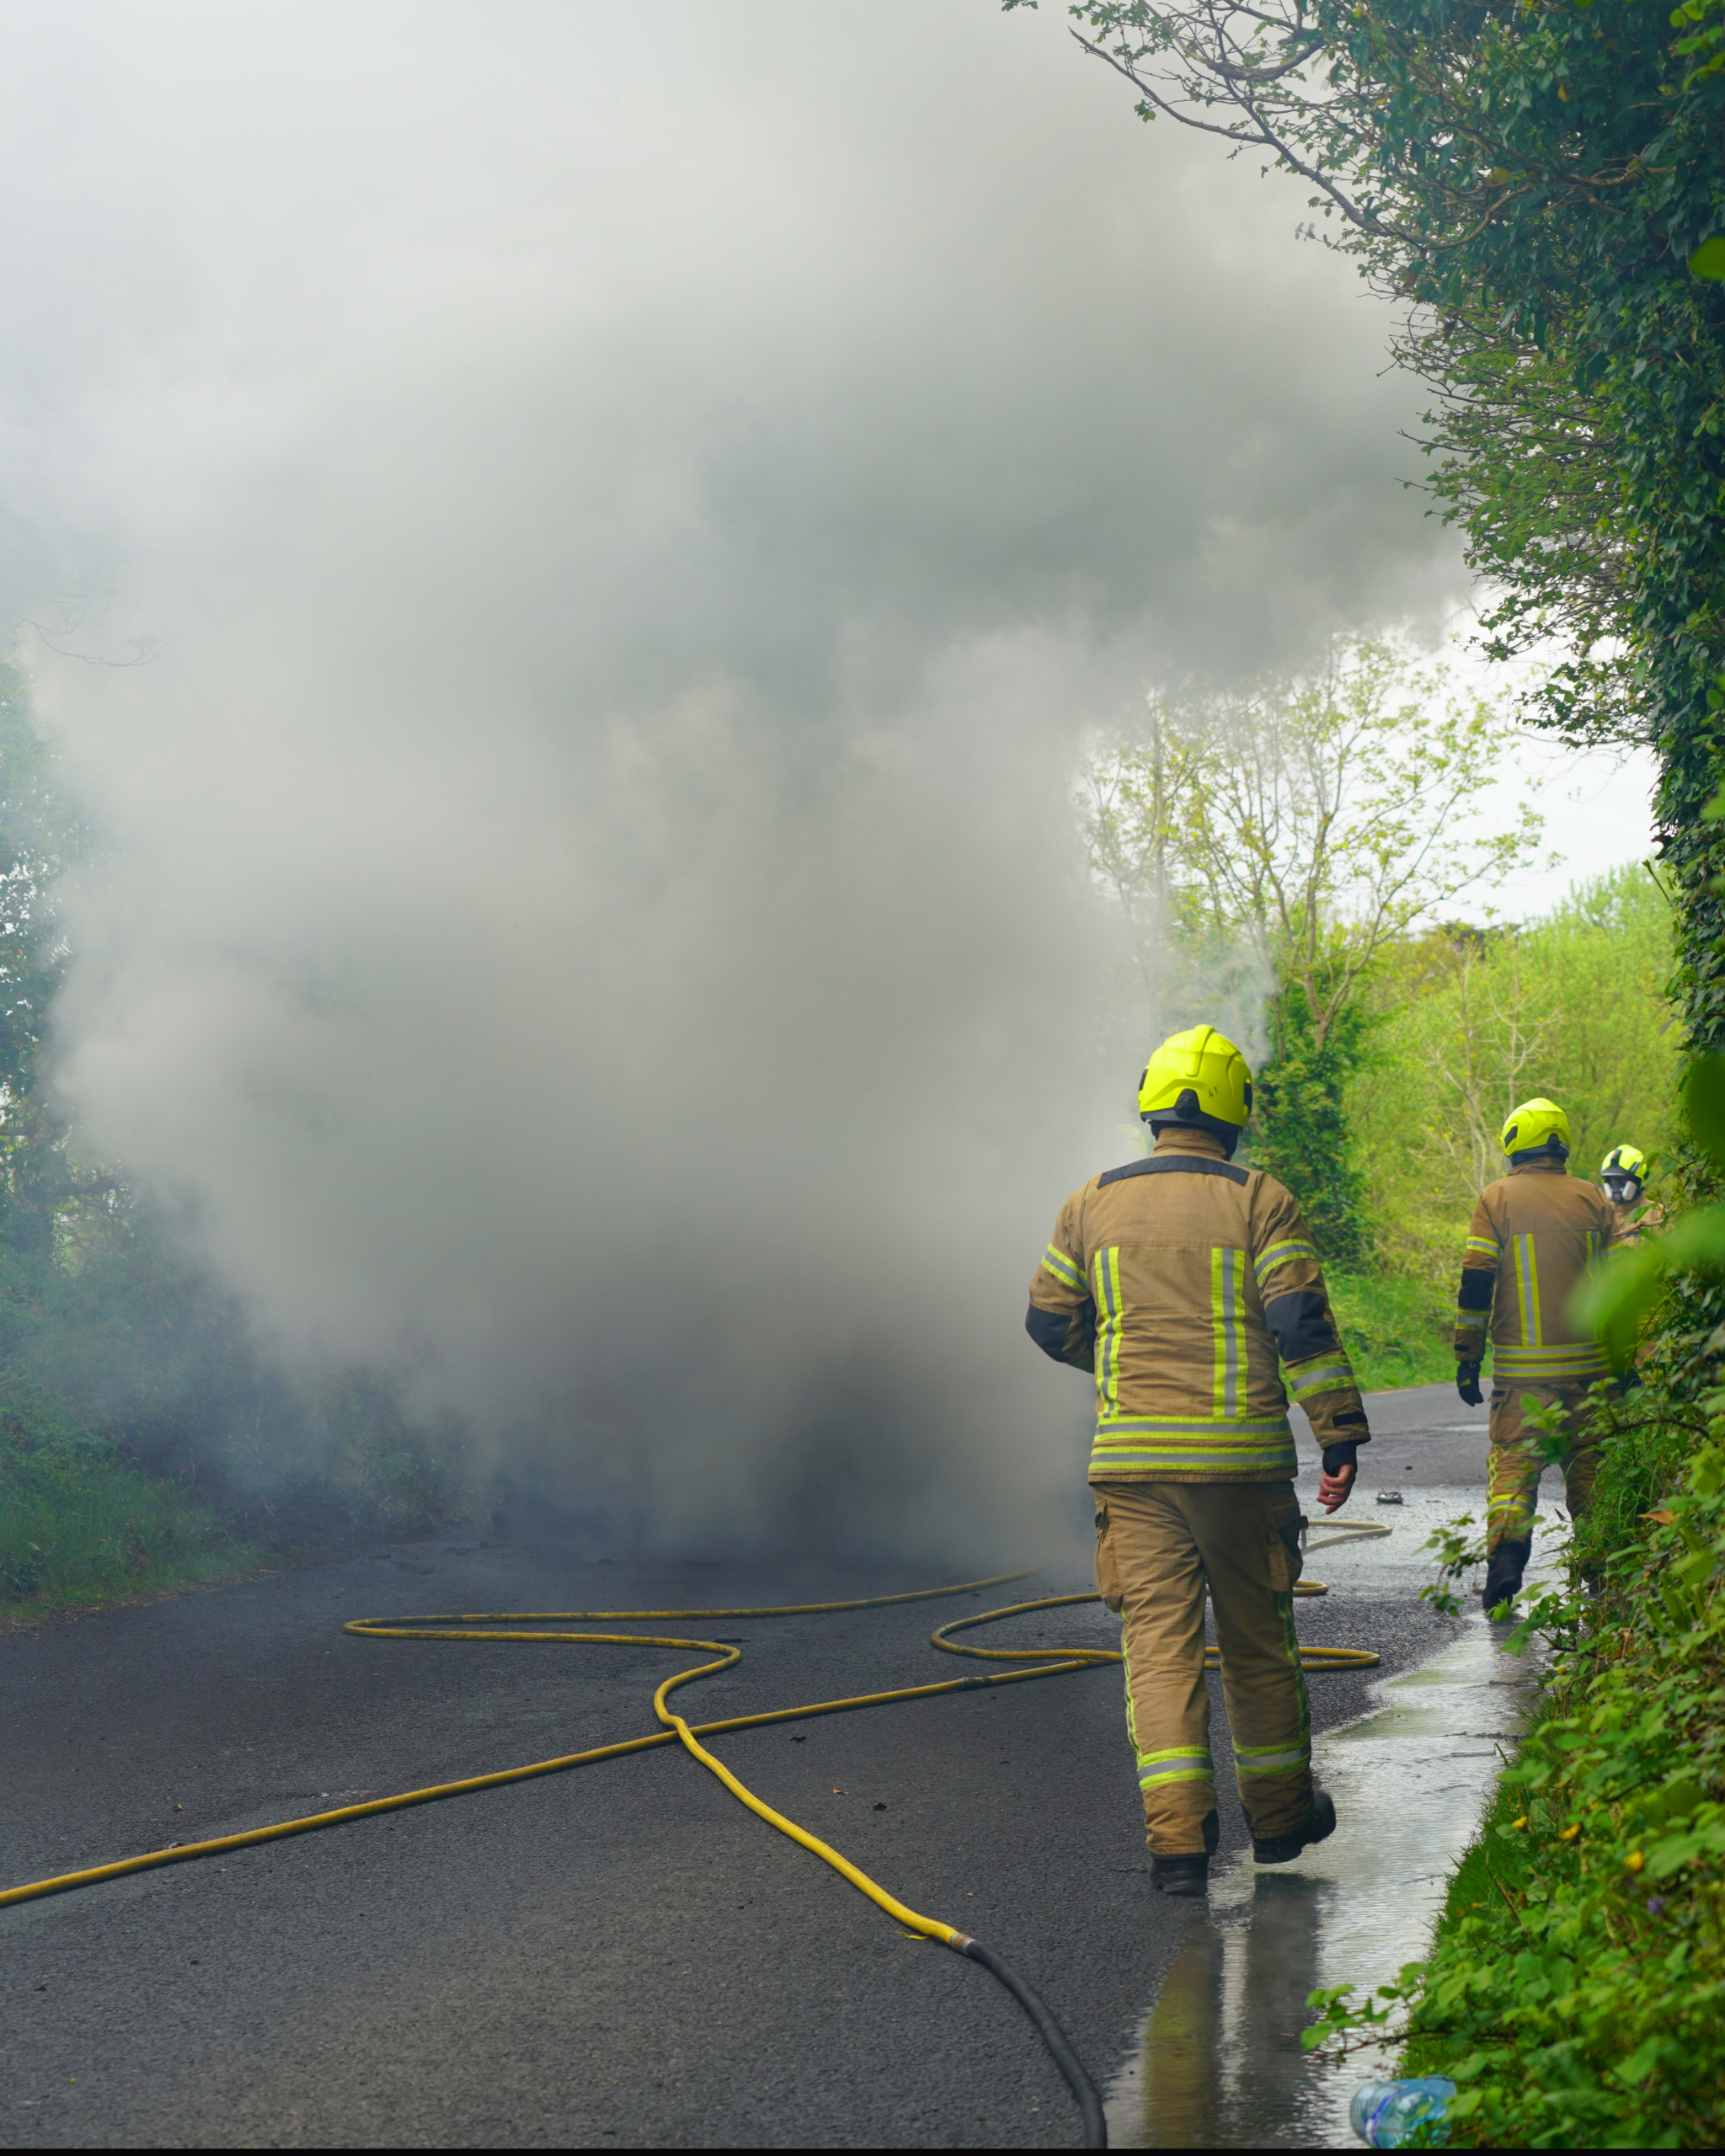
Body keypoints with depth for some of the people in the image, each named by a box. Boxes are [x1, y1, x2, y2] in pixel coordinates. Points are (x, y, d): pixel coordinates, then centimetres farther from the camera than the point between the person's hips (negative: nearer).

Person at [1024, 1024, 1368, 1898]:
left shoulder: (1093, 1203, 6)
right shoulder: (1258, 1200, -2)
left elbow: (1049, 1320, 13)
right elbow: (1301, 1321, -9)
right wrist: (1341, 1433, -6)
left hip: (1132, 1457, 1)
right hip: (1242, 1455, -1)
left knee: (1157, 1639, 2)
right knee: (1257, 1636, 13)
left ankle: (1177, 1838, -6)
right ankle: (1279, 1814, 26)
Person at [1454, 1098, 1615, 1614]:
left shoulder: (1498, 1199, -2)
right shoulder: (1594, 1200, 5)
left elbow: (1476, 1285, -5)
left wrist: (1467, 1359, 0)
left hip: (1522, 1367, -2)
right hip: (1590, 1366, 2)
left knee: (1512, 1462, 1)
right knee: (1589, 1463, 12)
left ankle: (1505, 1556, -16)